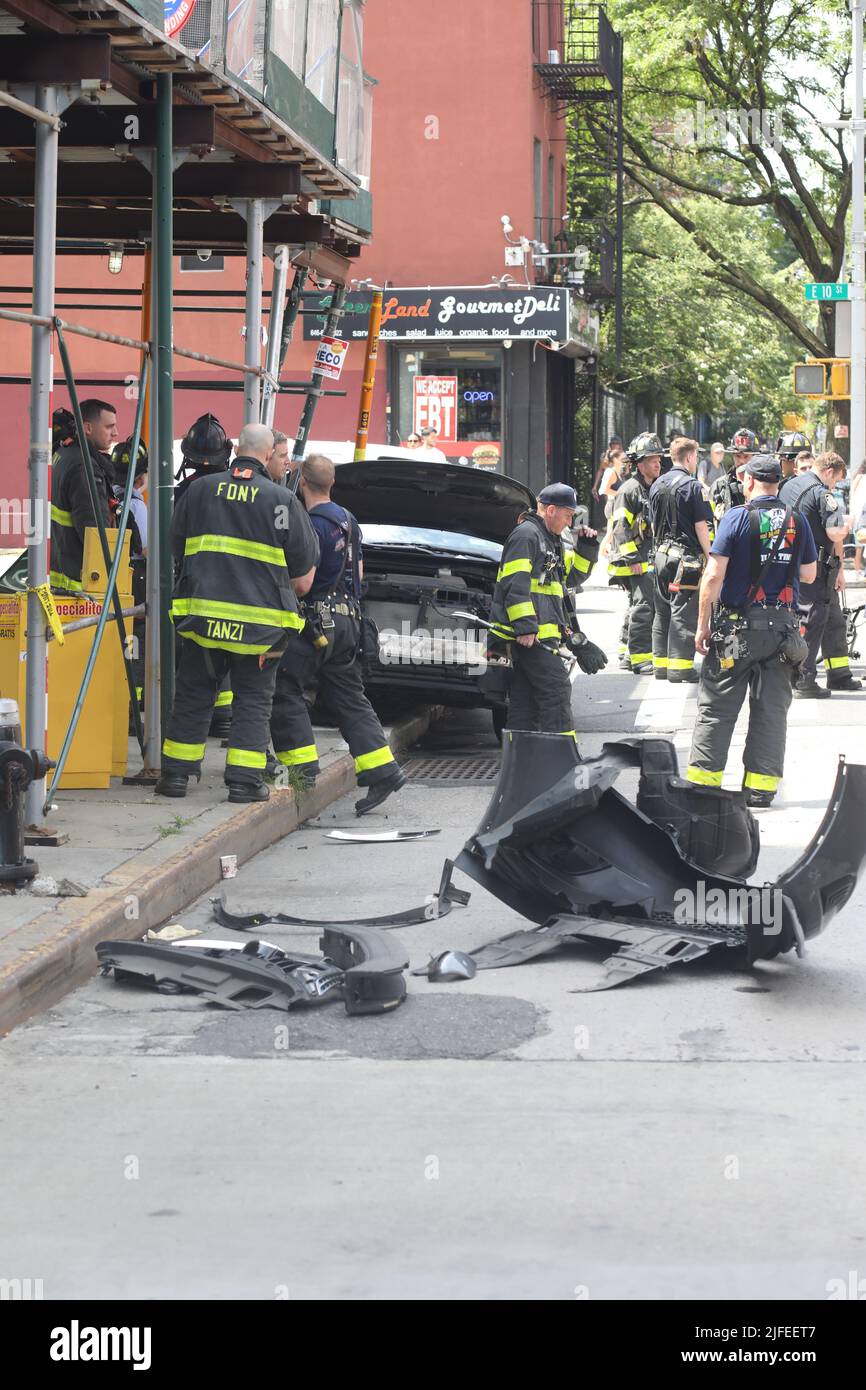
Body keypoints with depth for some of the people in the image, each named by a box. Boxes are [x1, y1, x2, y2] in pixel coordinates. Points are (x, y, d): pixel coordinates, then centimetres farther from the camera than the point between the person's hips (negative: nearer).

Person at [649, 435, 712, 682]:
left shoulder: (657, 484, 10)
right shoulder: (692, 486, -12)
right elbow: (701, 526, -12)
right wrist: (709, 557, -6)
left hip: (661, 554, 7)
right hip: (685, 556, -7)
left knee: (662, 612, 12)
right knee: (683, 613, -4)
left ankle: (661, 664, 16)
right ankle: (679, 667, -5)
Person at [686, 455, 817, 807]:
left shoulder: (737, 518, -8)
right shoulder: (797, 521, 3)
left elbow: (714, 576, -11)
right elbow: (809, 575, 11)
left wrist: (702, 625, -5)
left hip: (738, 626, -3)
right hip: (783, 626, 3)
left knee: (717, 706, 5)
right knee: (772, 707, 7)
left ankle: (703, 780, 8)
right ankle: (761, 787, 7)